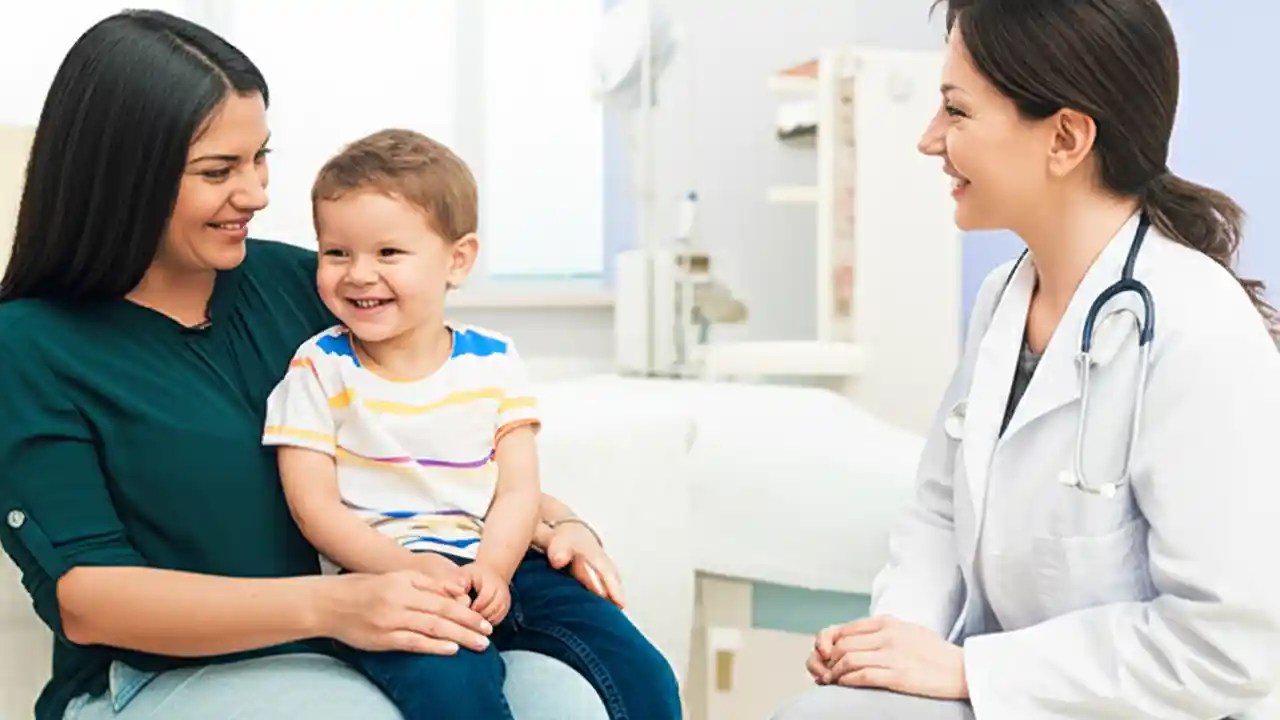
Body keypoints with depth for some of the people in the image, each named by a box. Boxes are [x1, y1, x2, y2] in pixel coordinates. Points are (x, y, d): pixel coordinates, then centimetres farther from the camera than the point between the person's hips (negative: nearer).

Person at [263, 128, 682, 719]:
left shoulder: (493, 361, 6)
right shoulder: (319, 368, 0)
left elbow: (519, 488, 2)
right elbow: (314, 506, -5)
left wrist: (492, 569, -18)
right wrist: (410, 566, -19)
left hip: (498, 566, 4)